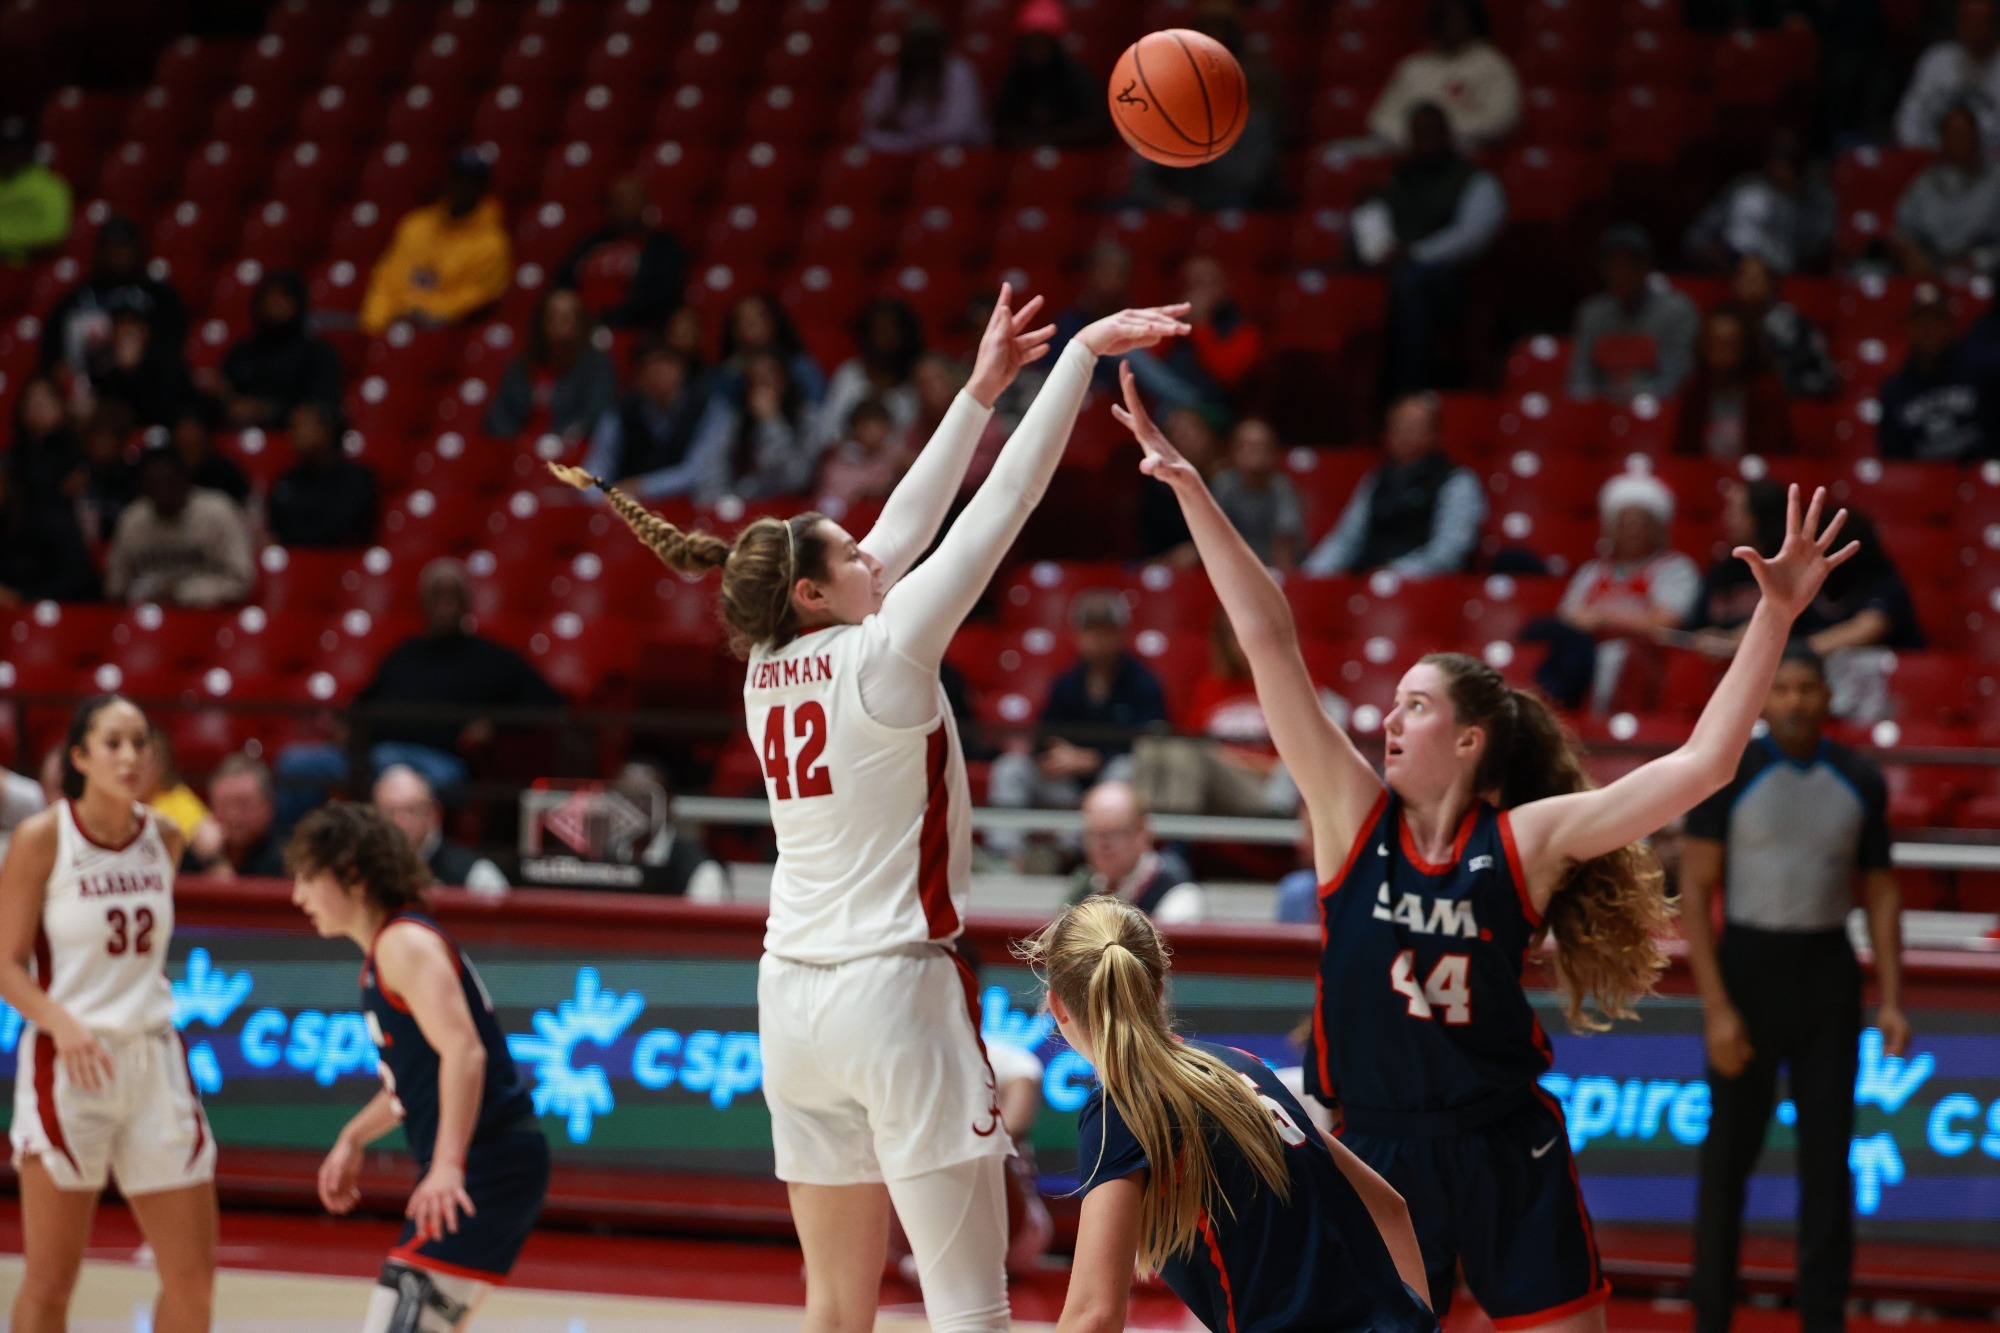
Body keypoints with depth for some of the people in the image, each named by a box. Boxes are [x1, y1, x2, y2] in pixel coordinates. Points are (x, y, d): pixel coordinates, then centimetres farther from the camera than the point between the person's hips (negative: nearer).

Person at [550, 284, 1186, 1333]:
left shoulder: (771, 668, 7)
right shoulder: (882, 656, -11)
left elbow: (907, 526, 16)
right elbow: (1002, 505, -10)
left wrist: (980, 393, 20)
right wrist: (1082, 354, -6)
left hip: (794, 1000, 8)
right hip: (896, 988, -7)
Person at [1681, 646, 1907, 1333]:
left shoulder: (1861, 781, 2)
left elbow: (1881, 896, 8)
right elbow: (1694, 894, -9)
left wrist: (1891, 1001, -2)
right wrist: (1716, 1008, -16)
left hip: (1827, 974, 2)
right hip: (1748, 972, -2)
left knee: (1828, 1160, 1)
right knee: (1728, 1158, 2)